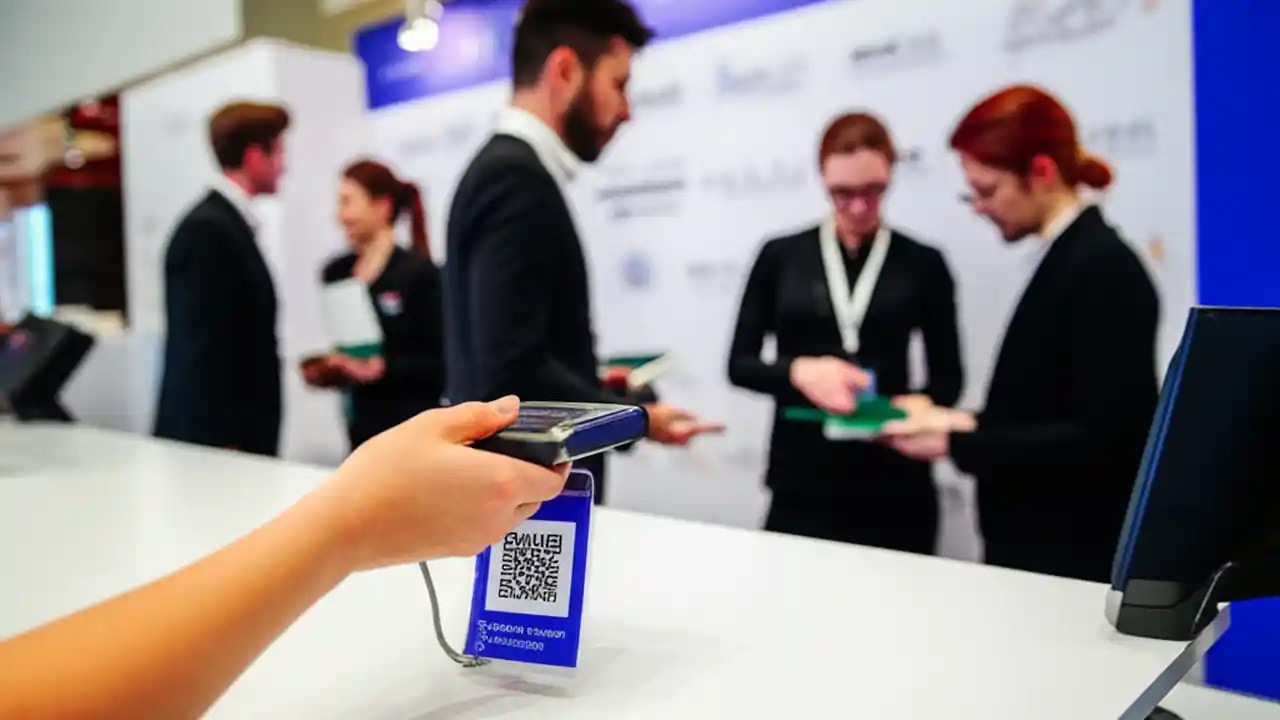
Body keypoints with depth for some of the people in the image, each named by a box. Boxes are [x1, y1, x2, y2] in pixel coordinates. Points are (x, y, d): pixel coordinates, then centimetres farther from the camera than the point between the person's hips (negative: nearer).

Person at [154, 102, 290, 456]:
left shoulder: (229, 225, 14)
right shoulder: (207, 230, -15)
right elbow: (199, 351, -19)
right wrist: (222, 444, -20)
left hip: (240, 435, 9)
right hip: (213, 439, -9)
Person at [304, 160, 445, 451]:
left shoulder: (420, 273, -8)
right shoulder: (335, 273, 9)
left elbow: (442, 365, -11)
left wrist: (383, 368, -22)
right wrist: (321, 371, -2)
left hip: (411, 431, -5)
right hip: (358, 430, 5)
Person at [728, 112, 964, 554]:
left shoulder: (923, 264, 3)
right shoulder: (780, 256, 4)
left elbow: (948, 376, 7)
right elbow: (739, 364, 3)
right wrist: (799, 372, -16)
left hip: (894, 489, 0)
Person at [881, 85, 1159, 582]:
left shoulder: (1105, 270, -17)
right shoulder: (1061, 260, 9)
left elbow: (1100, 440, -22)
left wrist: (956, 443, -18)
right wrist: (970, 423, 2)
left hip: (1075, 561, -8)